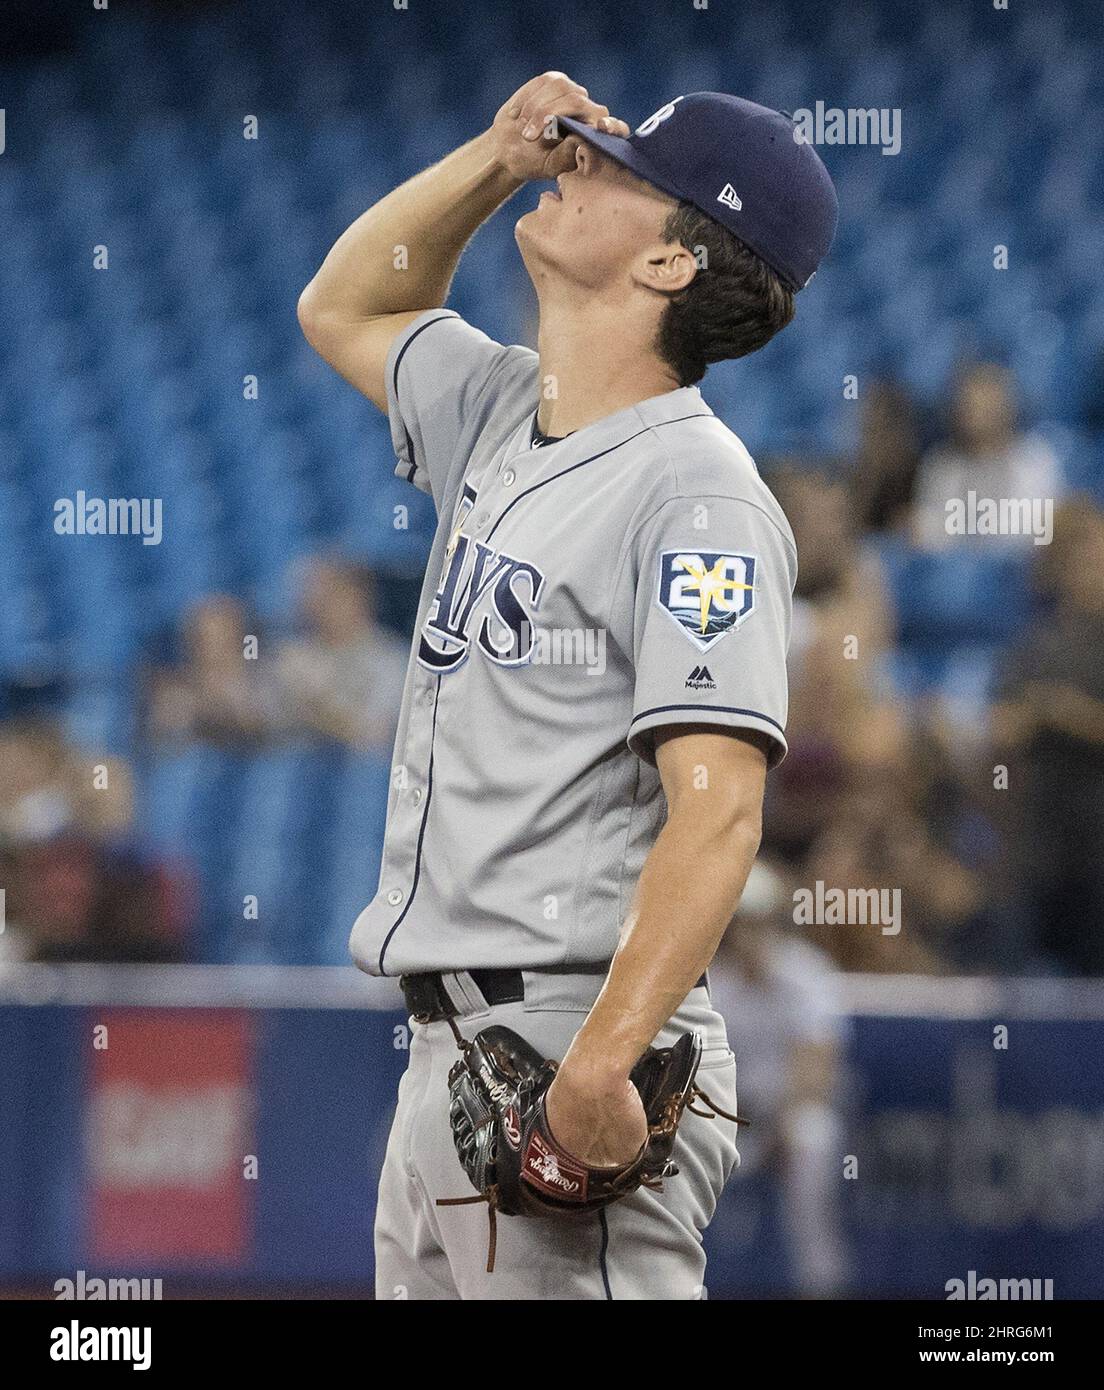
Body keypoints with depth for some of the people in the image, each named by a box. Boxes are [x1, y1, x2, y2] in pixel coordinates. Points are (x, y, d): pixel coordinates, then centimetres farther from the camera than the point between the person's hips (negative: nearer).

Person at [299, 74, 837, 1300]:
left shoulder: (697, 491, -12)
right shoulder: (499, 417, 16)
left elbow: (717, 807, -23)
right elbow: (343, 310, 35)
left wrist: (601, 1061, -34)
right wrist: (496, 156, 18)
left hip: (568, 1037, -9)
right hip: (446, 1050, 9)